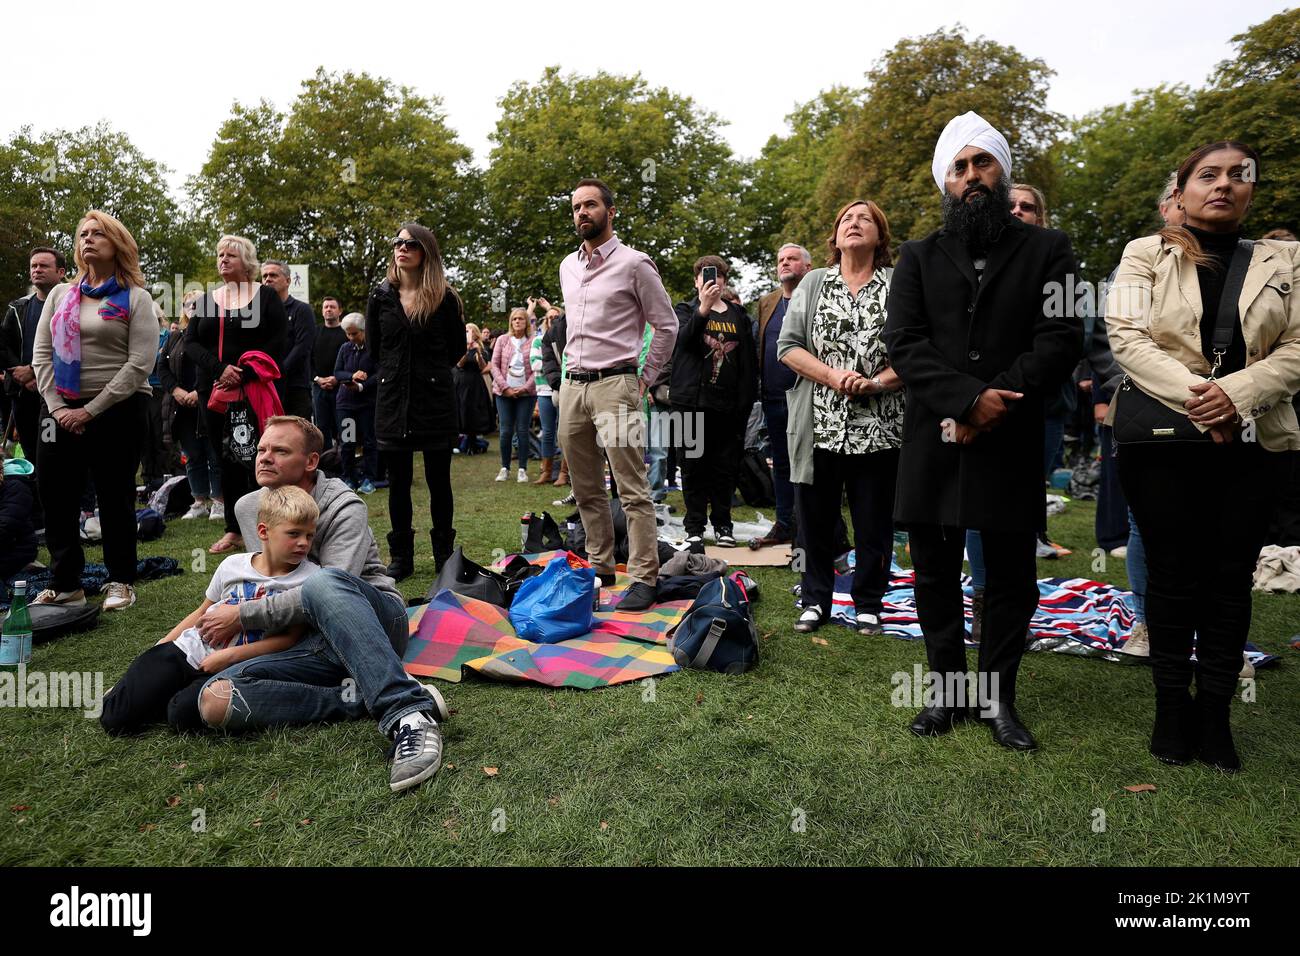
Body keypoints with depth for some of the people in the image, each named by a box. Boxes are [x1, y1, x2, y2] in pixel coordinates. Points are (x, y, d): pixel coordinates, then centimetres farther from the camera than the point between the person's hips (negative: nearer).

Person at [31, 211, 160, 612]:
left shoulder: (135, 298, -1)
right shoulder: (61, 294, 14)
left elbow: (139, 365, -11)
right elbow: (41, 354, 8)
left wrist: (90, 411, -14)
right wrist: (56, 407, -6)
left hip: (116, 410, -5)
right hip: (60, 410, 5)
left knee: (115, 499, 4)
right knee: (55, 496, 6)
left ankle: (121, 582, 16)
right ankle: (65, 584, 18)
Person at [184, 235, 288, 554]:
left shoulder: (266, 296, 3)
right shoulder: (205, 301, 15)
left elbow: (278, 341, -7)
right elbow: (191, 343, 7)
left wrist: (245, 374, -15)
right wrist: (220, 369, -12)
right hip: (213, 390, 4)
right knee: (226, 458, 6)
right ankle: (233, 530, 12)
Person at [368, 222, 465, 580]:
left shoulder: (444, 297, -1)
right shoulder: (381, 296, 6)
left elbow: (458, 348, 7)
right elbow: (373, 348, 14)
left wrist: (432, 373, 8)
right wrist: (395, 374, 11)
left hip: (435, 399, -2)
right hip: (393, 399, 2)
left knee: (439, 480, 4)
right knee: (398, 480, 7)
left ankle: (444, 555, 15)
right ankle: (401, 557, 16)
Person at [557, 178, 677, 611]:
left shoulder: (633, 263, -3)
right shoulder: (567, 266, 17)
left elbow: (666, 325, -1)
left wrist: (645, 379, -2)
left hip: (615, 385, -7)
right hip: (572, 386, 7)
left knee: (633, 490, -8)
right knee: (586, 491, 11)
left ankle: (644, 578, -3)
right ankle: (600, 567, 22)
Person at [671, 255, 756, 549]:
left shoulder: (738, 315, 15)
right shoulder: (686, 310, 7)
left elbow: (748, 361, 12)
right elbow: (683, 339, -15)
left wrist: (746, 401, 4)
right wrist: (703, 309, -29)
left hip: (728, 404, 2)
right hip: (692, 401, -2)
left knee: (726, 466, 6)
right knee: (694, 465, 2)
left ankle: (722, 524, 18)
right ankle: (694, 527, 10)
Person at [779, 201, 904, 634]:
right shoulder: (813, 283, 10)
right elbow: (788, 346, 2)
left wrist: (875, 382, -17)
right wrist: (834, 377, -11)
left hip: (879, 429, -1)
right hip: (819, 425, 1)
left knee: (873, 521, 7)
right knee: (816, 518, 8)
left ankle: (869, 603, 23)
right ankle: (815, 600, 23)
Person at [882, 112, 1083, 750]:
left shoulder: (1046, 249, 8)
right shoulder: (919, 258, 11)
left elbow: (1061, 340, -3)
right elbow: (903, 342, -3)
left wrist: (999, 405, -16)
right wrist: (970, 399, -16)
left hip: (1011, 442, -1)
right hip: (933, 442, 1)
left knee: (1011, 577, 7)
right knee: (935, 574, 7)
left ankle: (999, 698, 22)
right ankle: (950, 692, 22)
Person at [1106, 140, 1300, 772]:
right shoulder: (1146, 254, 7)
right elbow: (1126, 336, -6)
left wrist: (1236, 392, -16)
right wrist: (1193, 396, -17)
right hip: (1160, 439, -2)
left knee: (1230, 579, 5)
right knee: (1172, 576, 3)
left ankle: (1215, 711, 17)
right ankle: (1171, 705, 16)